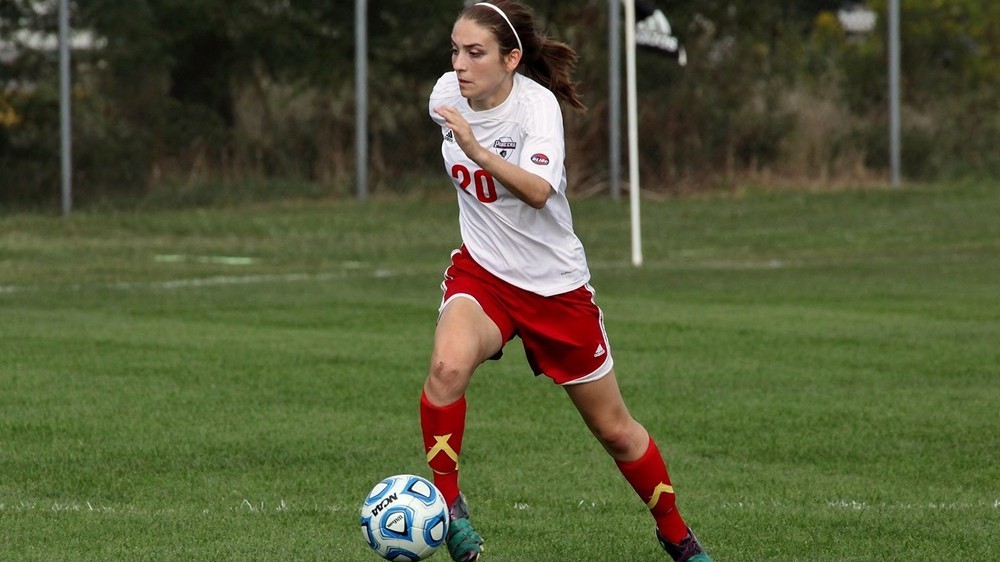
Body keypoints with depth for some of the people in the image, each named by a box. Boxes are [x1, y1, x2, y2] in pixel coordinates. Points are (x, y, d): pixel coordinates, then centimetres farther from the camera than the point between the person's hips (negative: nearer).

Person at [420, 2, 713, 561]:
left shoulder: (537, 105, -24)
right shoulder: (447, 95, -8)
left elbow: (539, 192, -43)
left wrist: (479, 153, -57)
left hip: (556, 284, -3)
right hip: (482, 273, 3)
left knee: (613, 427, 9)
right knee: (448, 366, -31)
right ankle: (447, 506, -15)